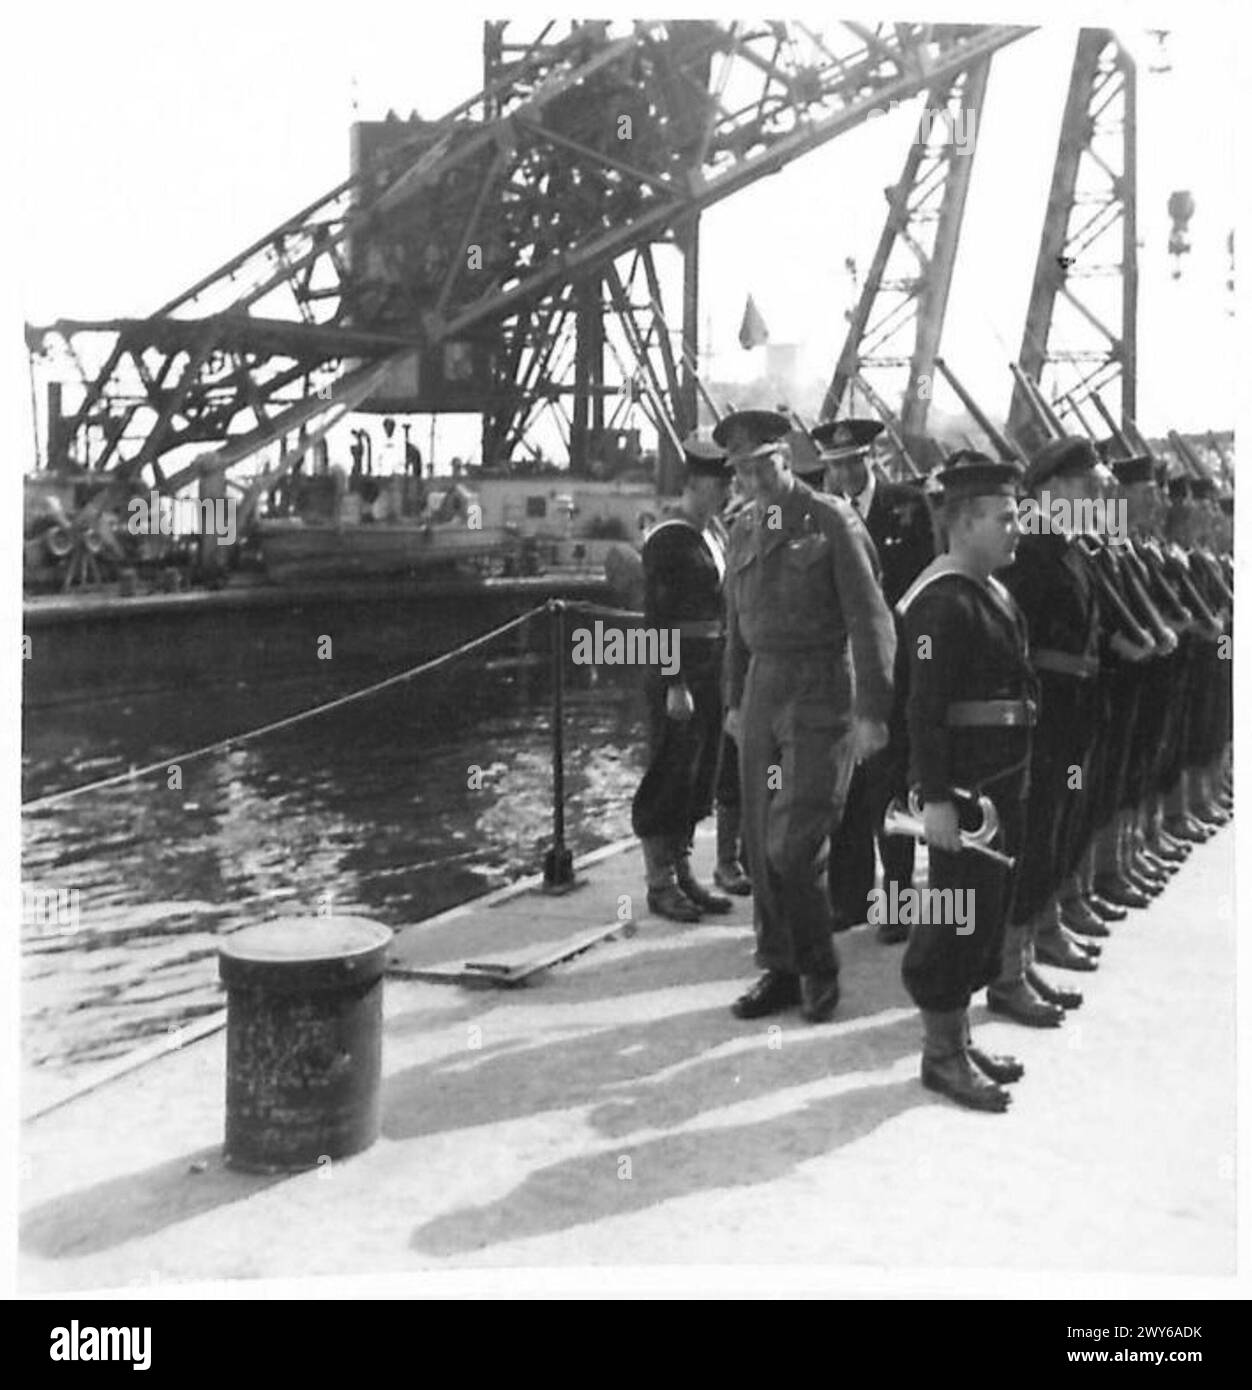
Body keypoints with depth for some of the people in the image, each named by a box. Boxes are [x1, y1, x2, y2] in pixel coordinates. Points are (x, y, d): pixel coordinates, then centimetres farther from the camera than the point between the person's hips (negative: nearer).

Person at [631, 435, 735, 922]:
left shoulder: (715, 534, 13)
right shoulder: (667, 539, -12)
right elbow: (658, 618, -16)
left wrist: (727, 675, 15)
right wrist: (675, 684, -19)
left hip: (713, 671, 9)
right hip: (678, 674, -8)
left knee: (699, 777, 13)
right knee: (670, 777, -1)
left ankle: (682, 876, 24)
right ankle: (660, 885, 8)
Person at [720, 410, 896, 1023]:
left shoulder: (831, 519, -7)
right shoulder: (744, 530, 12)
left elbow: (870, 619, -10)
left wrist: (871, 711, -14)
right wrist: (735, 700, 19)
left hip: (820, 695, -6)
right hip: (763, 690, 6)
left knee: (793, 845, -10)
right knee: (762, 845, 8)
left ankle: (818, 967, 12)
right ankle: (780, 969, 22)